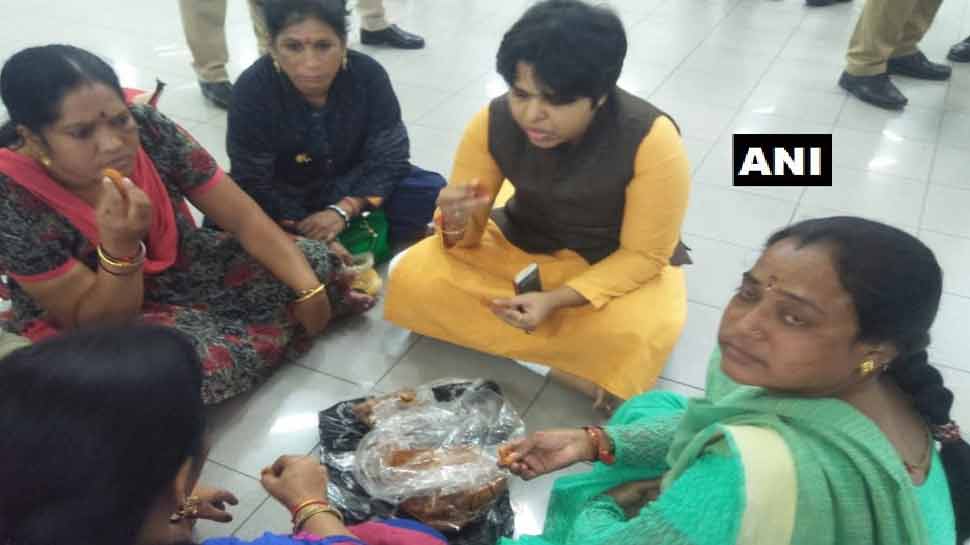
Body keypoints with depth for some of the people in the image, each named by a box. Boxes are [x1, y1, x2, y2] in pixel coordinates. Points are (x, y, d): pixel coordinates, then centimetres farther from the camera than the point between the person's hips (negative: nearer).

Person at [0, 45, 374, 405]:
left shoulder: (150, 131, -19)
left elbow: (244, 218, -14)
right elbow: (98, 322, -23)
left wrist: (309, 290, -23)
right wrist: (120, 246, -41)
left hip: (181, 271, 4)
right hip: (87, 331, -4)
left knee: (321, 266, -9)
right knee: (200, 365, -35)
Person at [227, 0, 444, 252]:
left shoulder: (368, 74, -20)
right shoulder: (252, 89, -25)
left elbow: (388, 158, -16)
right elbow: (253, 183, -22)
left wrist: (342, 211, -29)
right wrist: (305, 232, -33)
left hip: (352, 187, 1)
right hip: (284, 196, -1)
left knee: (431, 190, -20)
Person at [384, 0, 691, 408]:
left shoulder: (652, 140, -28)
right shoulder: (493, 122, -20)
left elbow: (644, 255, -19)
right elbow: (468, 238, -9)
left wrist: (555, 300, -31)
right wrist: (456, 221, -35)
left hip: (619, 264, -3)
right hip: (520, 246, 4)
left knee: (639, 333, -36)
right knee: (413, 279, -20)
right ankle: (577, 357, -15)